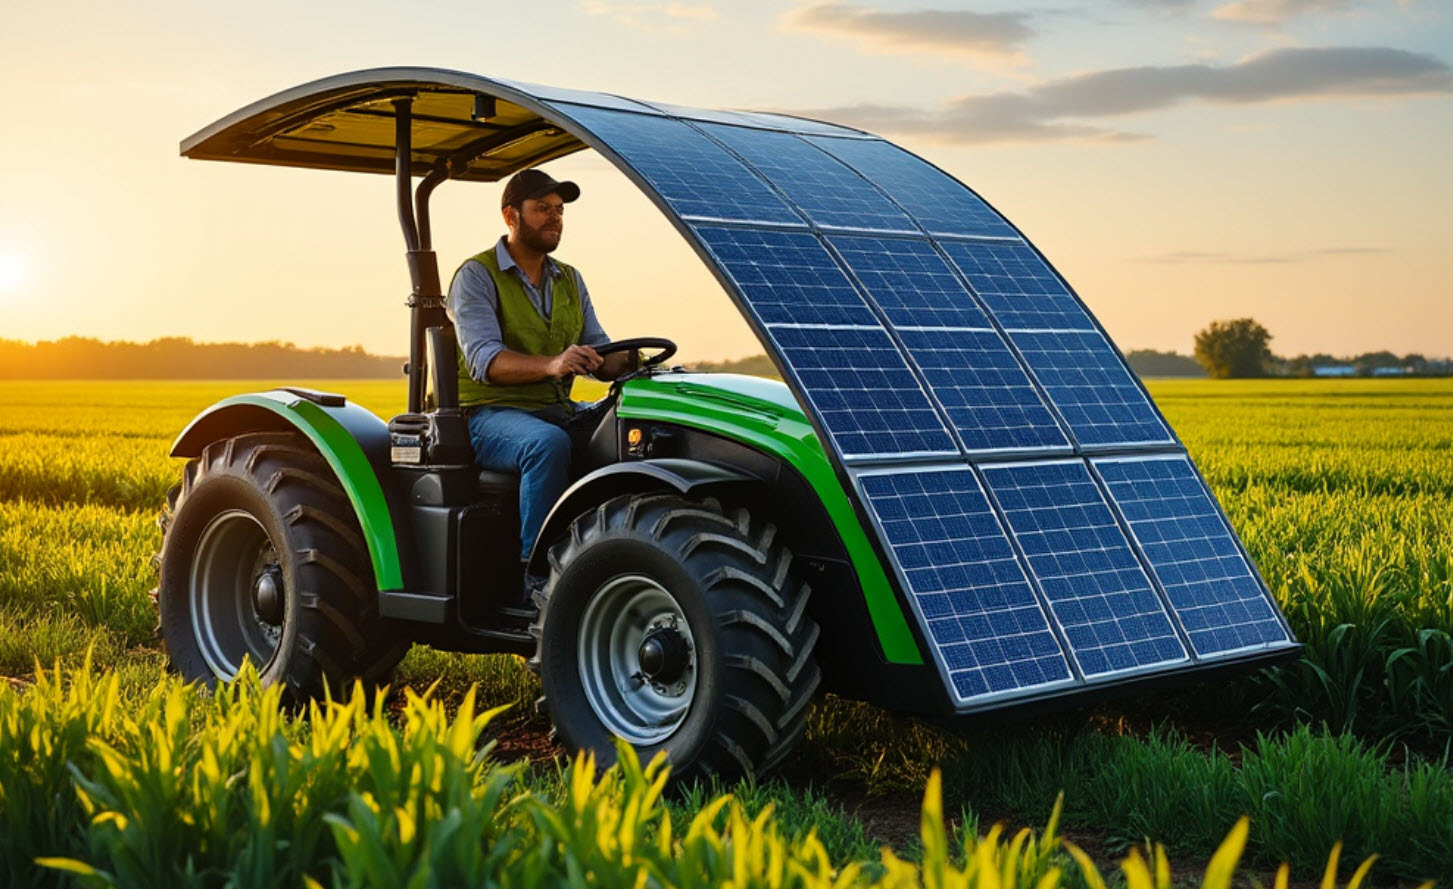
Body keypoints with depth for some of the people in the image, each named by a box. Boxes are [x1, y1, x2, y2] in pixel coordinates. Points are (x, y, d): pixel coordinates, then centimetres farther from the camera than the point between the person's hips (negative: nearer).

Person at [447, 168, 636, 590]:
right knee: (548, 444, -37)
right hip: (490, 414, -6)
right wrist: (551, 364, -36)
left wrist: (630, 361, -12)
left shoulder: (570, 281, 17)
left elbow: (599, 355, 13)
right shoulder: (476, 276, -3)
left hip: (559, 410, 6)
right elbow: (483, 360, -18)